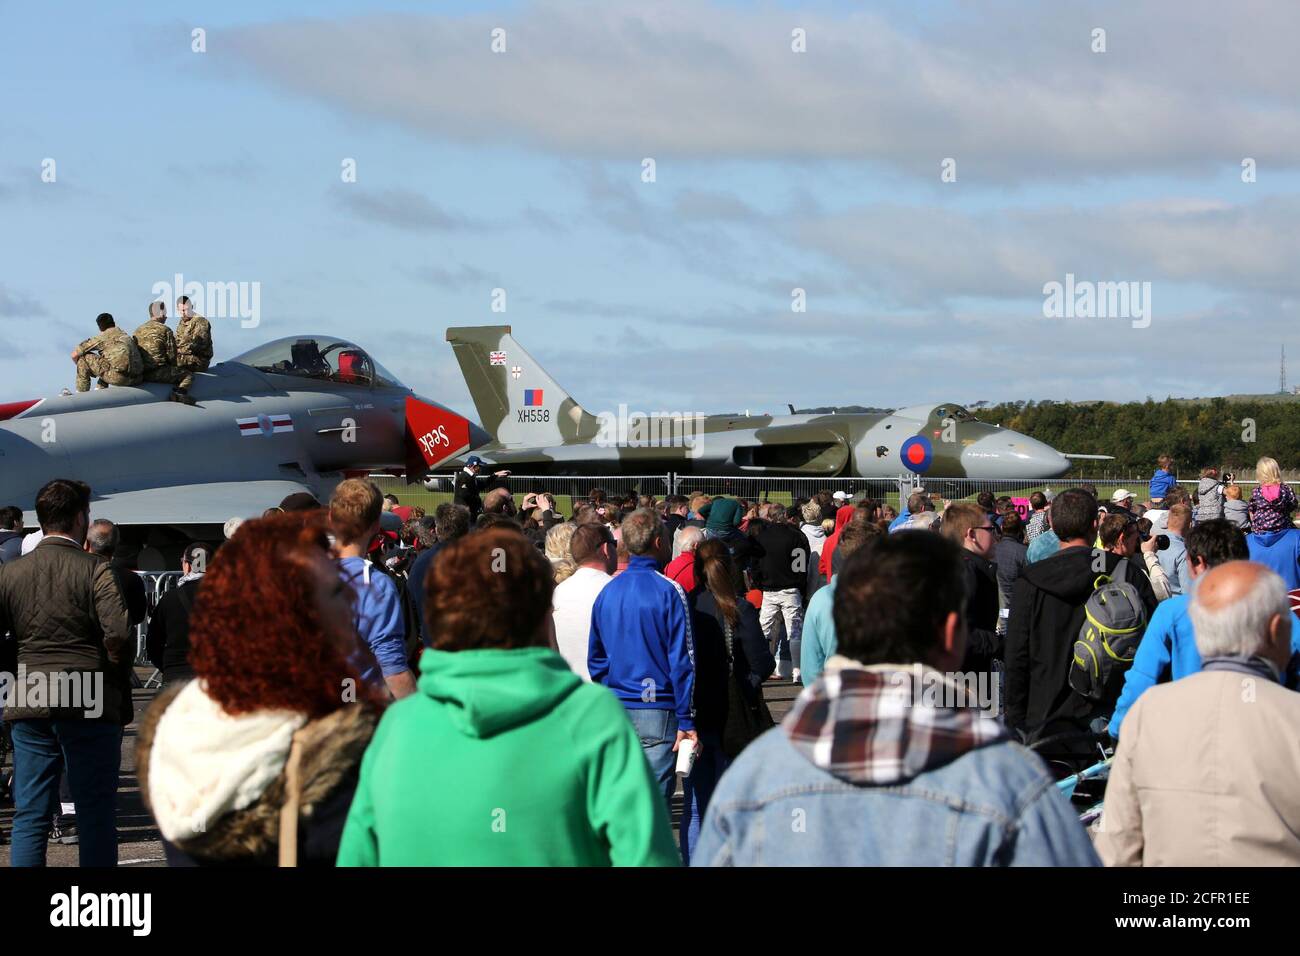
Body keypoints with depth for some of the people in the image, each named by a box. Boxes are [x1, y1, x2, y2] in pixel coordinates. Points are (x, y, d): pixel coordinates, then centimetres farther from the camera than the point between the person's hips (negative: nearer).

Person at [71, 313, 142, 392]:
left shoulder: (101, 338, 7)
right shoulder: (126, 336, 25)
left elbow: (75, 354, 11)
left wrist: (81, 368, 33)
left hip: (120, 377, -7)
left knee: (84, 357, 9)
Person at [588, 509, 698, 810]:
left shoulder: (607, 593, 7)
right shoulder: (669, 592, -10)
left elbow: (595, 659, 13)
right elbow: (682, 660, -12)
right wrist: (687, 720, -9)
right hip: (657, 713, -5)